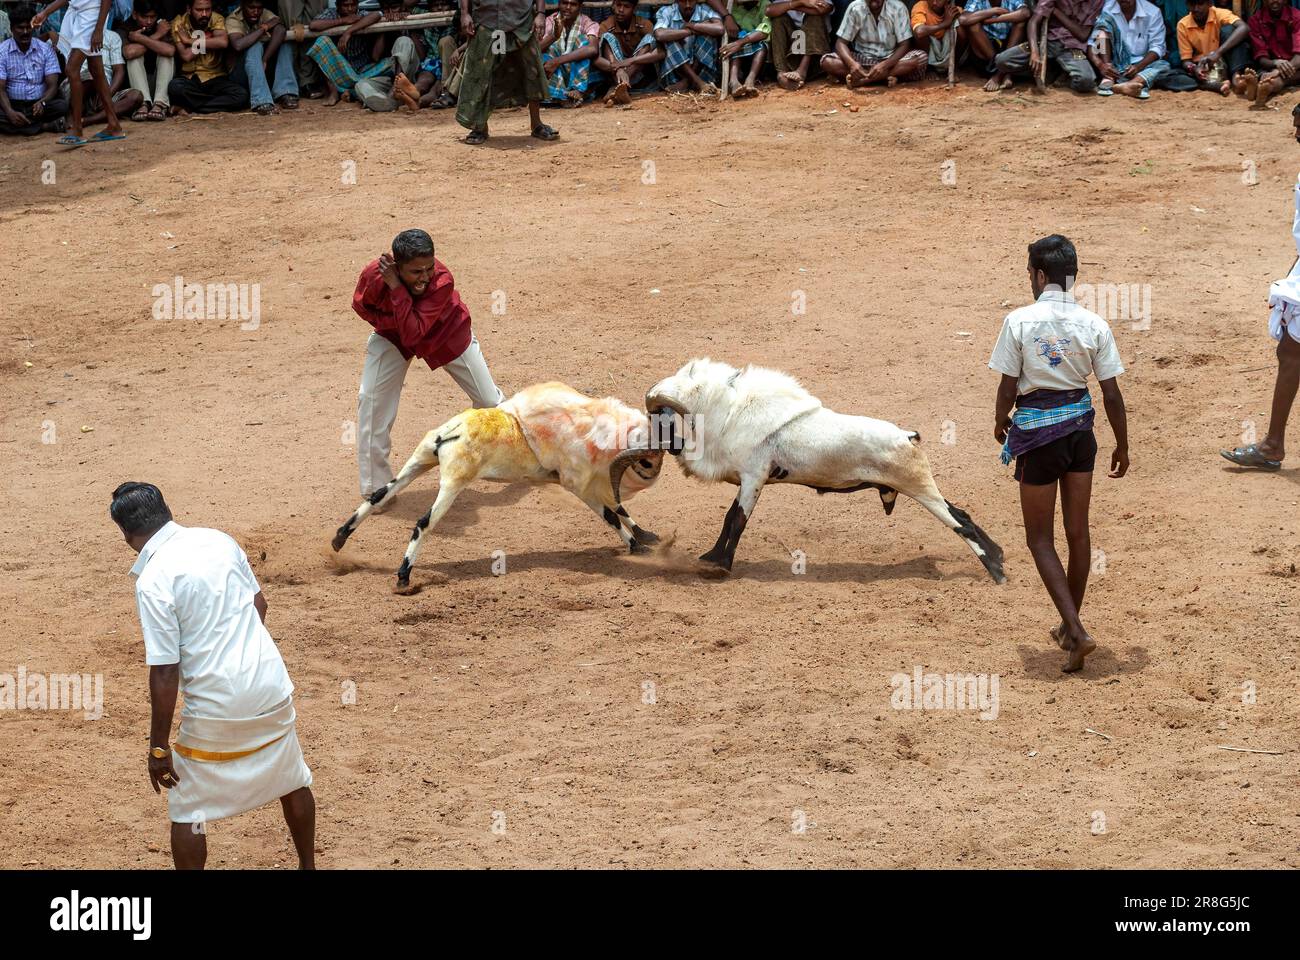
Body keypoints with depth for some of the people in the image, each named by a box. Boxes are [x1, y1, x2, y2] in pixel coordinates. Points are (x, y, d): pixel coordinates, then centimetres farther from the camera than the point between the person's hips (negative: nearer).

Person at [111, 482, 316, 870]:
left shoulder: (153, 580, -17)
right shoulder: (219, 540, 1)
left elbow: (165, 671, -18)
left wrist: (158, 747, -11)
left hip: (217, 708, -6)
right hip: (272, 689, 6)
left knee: (187, 812, 9)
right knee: (292, 782, 26)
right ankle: (308, 866, 42)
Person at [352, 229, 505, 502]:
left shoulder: (442, 281, -39)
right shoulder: (374, 275, -34)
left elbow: (412, 334, -42)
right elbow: (361, 306, -9)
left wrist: (397, 288, -47)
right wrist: (387, 320, -28)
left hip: (447, 333, -1)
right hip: (393, 334, 1)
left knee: (490, 400, 4)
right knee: (371, 400, -12)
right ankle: (376, 487, 2)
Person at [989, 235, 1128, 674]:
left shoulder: (1019, 321, -12)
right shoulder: (1094, 325, -5)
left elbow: (1008, 388, -9)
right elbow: (1111, 394, -3)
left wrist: (1000, 422, 12)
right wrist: (1122, 445, 10)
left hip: (1036, 432, -3)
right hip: (1079, 430, 3)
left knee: (1040, 540, 6)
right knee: (1078, 532, 16)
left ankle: (1077, 632, -7)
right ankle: (1069, 626, 28)